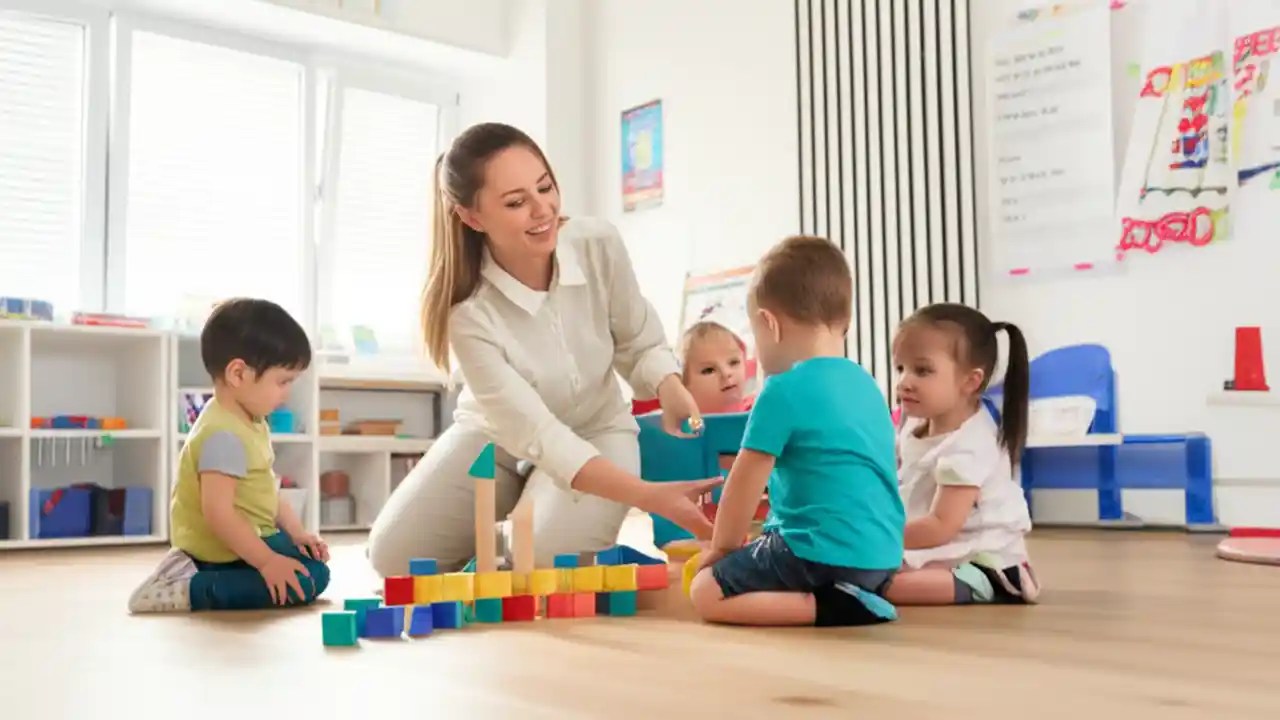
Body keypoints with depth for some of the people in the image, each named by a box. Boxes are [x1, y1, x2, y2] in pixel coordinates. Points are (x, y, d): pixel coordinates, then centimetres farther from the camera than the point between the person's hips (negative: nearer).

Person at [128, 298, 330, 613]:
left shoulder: (250, 422, 8)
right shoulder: (224, 435, -26)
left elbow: (265, 491, 15)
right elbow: (218, 512, -31)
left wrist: (298, 533, 6)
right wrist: (266, 561, -29)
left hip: (247, 538, 11)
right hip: (227, 551, -11)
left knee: (312, 559, 26)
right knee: (309, 578, -18)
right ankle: (187, 590, -19)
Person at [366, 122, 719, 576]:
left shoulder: (600, 246, -23)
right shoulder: (468, 311, -29)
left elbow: (642, 346, -6)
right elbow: (539, 436, -35)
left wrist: (672, 394, -31)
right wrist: (649, 496, -47)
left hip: (595, 429, 0)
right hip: (496, 435, 0)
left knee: (556, 558, -29)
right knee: (394, 555, -14)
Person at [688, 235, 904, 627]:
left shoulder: (784, 390, -14)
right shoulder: (867, 385, 10)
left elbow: (743, 486, -7)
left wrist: (720, 548, 10)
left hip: (824, 554, -9)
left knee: (705, 591, 3)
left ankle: (825, 606, -13)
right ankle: (854, 597, 7)